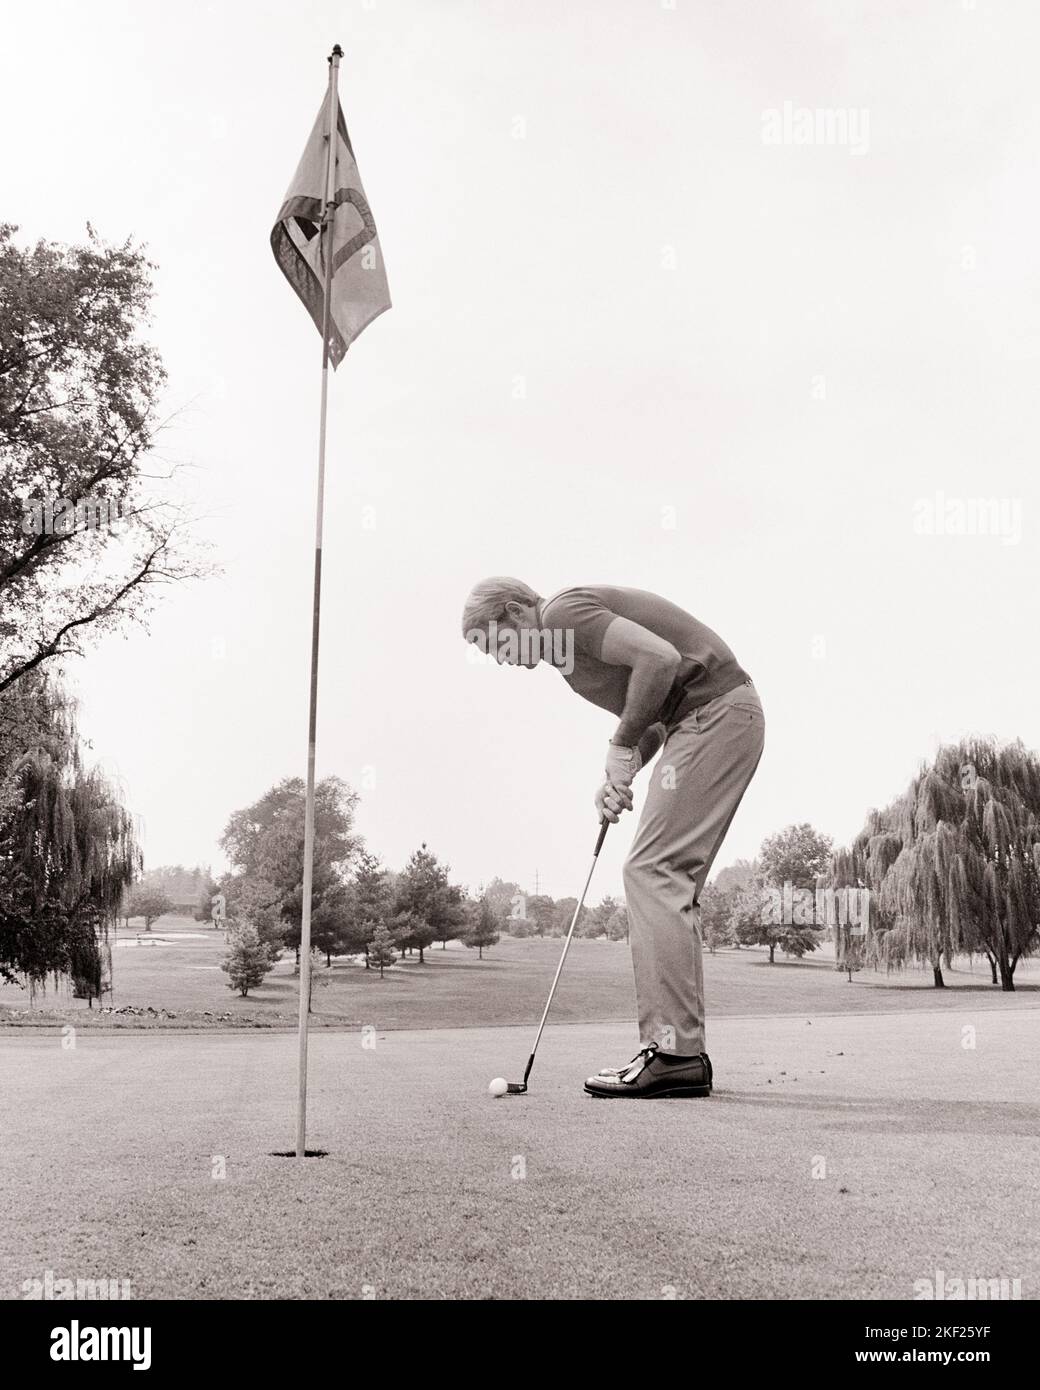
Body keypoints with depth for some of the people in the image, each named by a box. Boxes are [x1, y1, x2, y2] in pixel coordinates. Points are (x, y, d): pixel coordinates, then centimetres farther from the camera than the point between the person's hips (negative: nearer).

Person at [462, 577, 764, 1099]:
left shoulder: (566, 611, -9)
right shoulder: (570, 638, 21)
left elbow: (659, 658, -24)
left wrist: (621, 747, -13)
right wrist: (618, 777, 7)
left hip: (715, 713, -10)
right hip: (721, 717, 10)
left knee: (653, 871, -13)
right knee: (670, 880, 7)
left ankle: (671, 1051, -14)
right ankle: (685, 1054, 8)